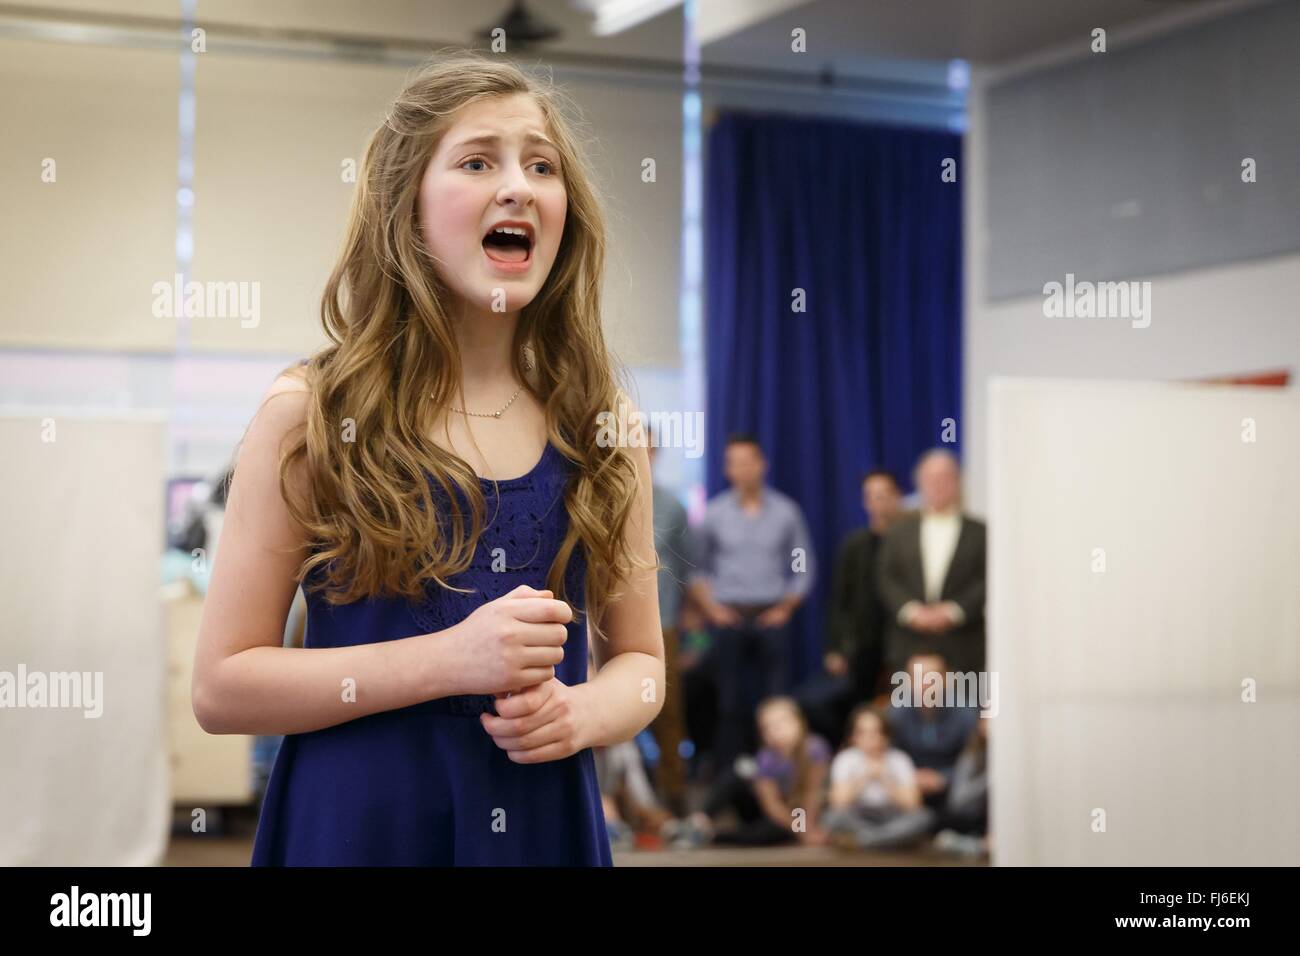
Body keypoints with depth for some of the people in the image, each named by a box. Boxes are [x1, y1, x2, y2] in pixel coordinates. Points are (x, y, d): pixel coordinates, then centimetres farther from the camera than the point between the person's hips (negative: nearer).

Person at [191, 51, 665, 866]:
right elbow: (222, 685, -9)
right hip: (358, 823, -2)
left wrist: (584, 712, -13)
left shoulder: (600, 418, 1)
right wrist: (450, 660, -19)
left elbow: (639, 658, 9)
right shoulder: (310, 414, -8)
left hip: (549, 823, 3)